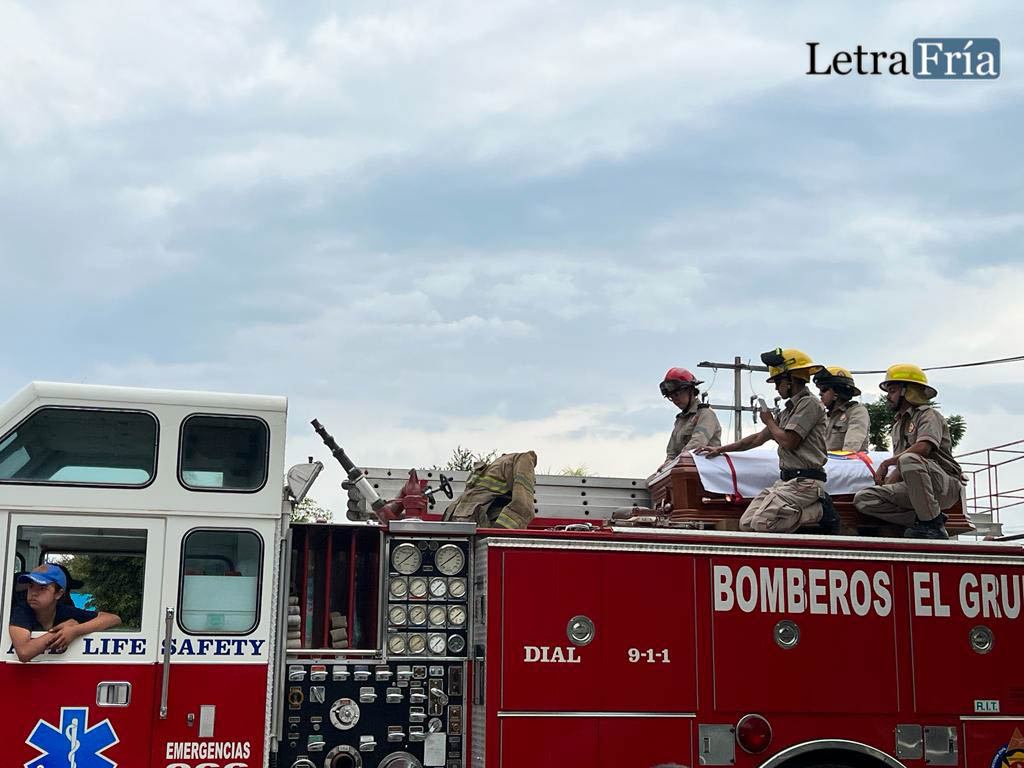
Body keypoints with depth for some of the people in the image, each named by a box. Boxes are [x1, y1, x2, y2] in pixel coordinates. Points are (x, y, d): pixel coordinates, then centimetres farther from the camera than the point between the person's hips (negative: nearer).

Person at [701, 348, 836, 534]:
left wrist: (769, 421, 4)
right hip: (785, 480, 10)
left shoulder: (809, 404, -7)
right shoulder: (788, 411, 23)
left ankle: (820, 512, -7)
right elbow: (758, 438, 30)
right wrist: (720, 450, 31)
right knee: (747, 525, -4)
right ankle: (813, 508, 0)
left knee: (762, 523, -25)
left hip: (804, 483, -10)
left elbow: (788, 442, -15)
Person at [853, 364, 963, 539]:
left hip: (945, 487, -7)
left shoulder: (928, 415, -1)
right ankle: (919, 520, -14)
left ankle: (933, 525, -25)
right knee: (863, 499, -11)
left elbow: (923, 448, -22)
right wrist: (885, 485, 1)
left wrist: (886, 463, -14)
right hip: (912, 490, 7)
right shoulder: (898, 424, 24)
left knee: (909, 460, -38)